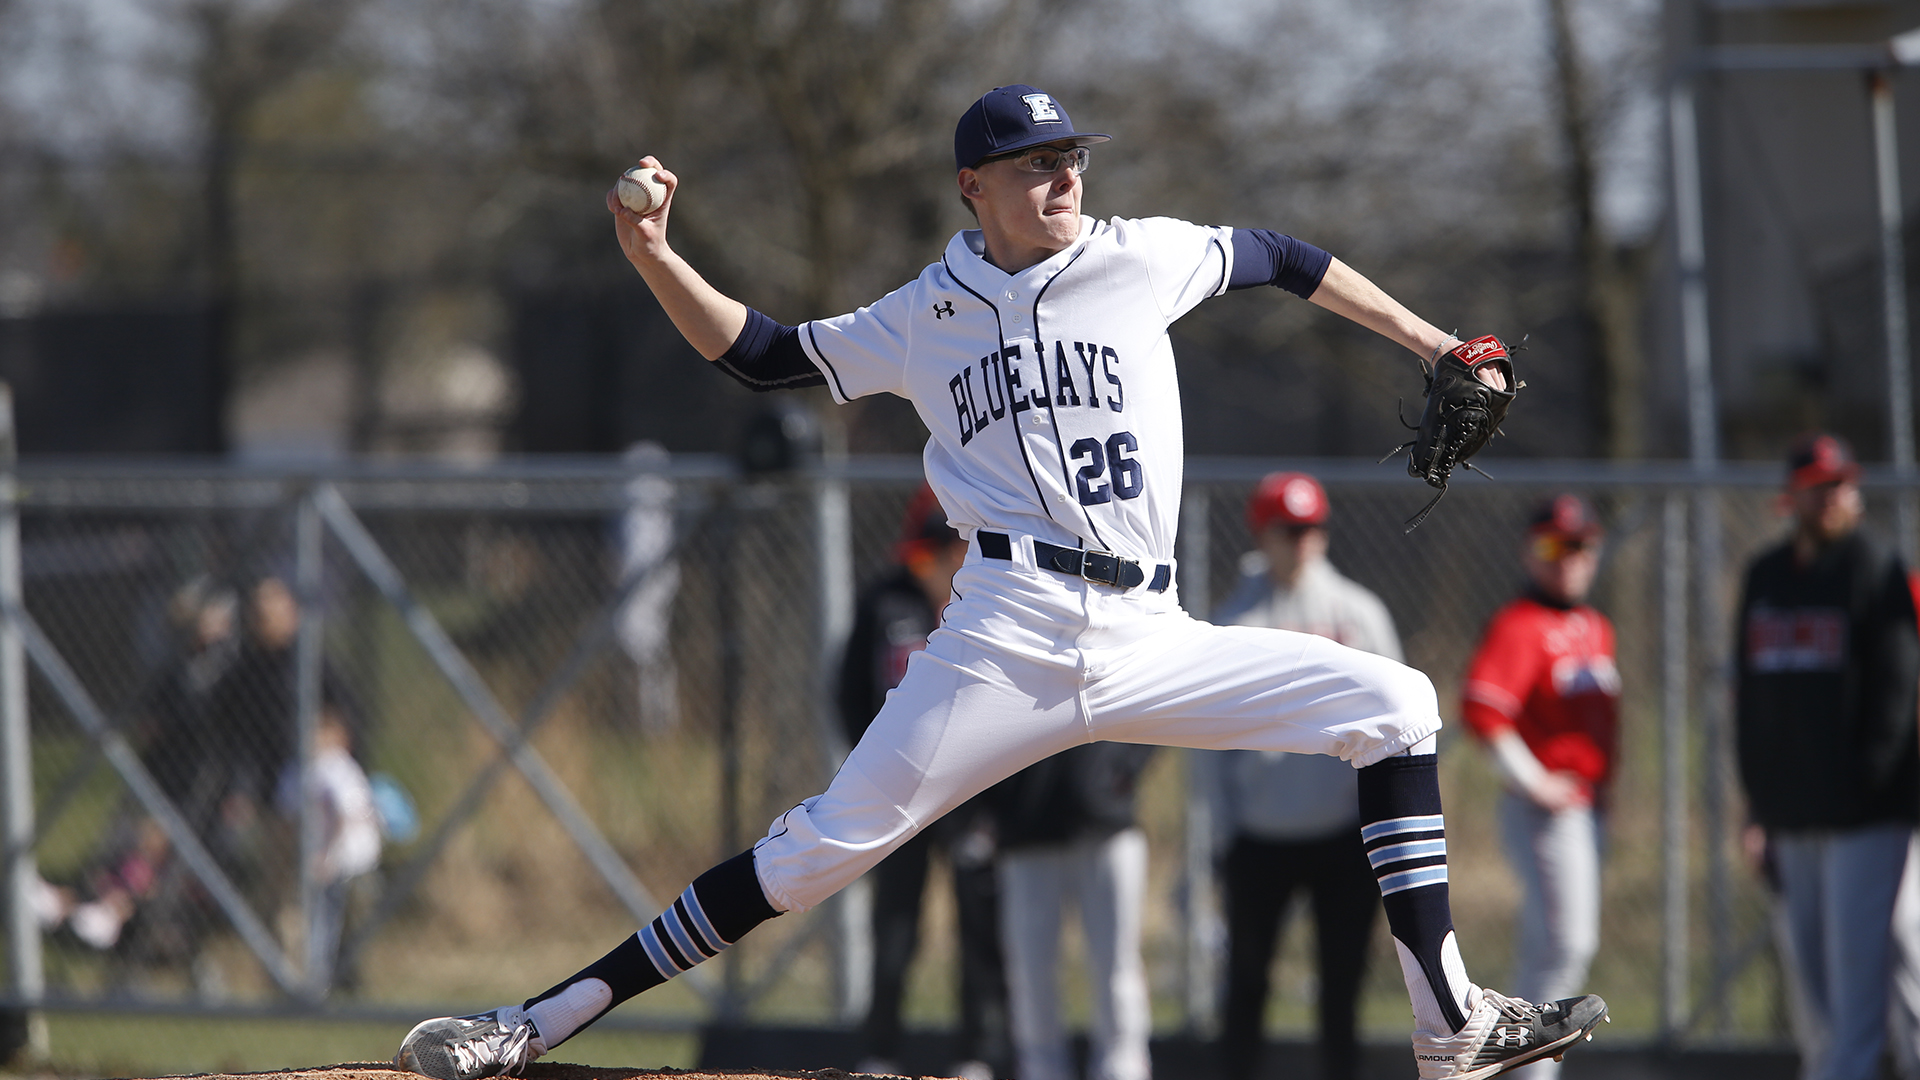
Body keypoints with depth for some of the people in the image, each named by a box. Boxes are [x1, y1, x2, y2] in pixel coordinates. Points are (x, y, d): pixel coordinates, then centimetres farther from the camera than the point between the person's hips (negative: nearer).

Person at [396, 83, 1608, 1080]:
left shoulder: (1141, 259, 10)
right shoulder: (924, 317, 10)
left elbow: (1280, 259, 23)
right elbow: (761, 352, 17)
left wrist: (1424, 338, 24)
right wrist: (656, 259, 2)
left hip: (1150, 642, 2)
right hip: (1009, 642, -2)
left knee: (1394, 703, -7)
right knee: (825, 846, -12)